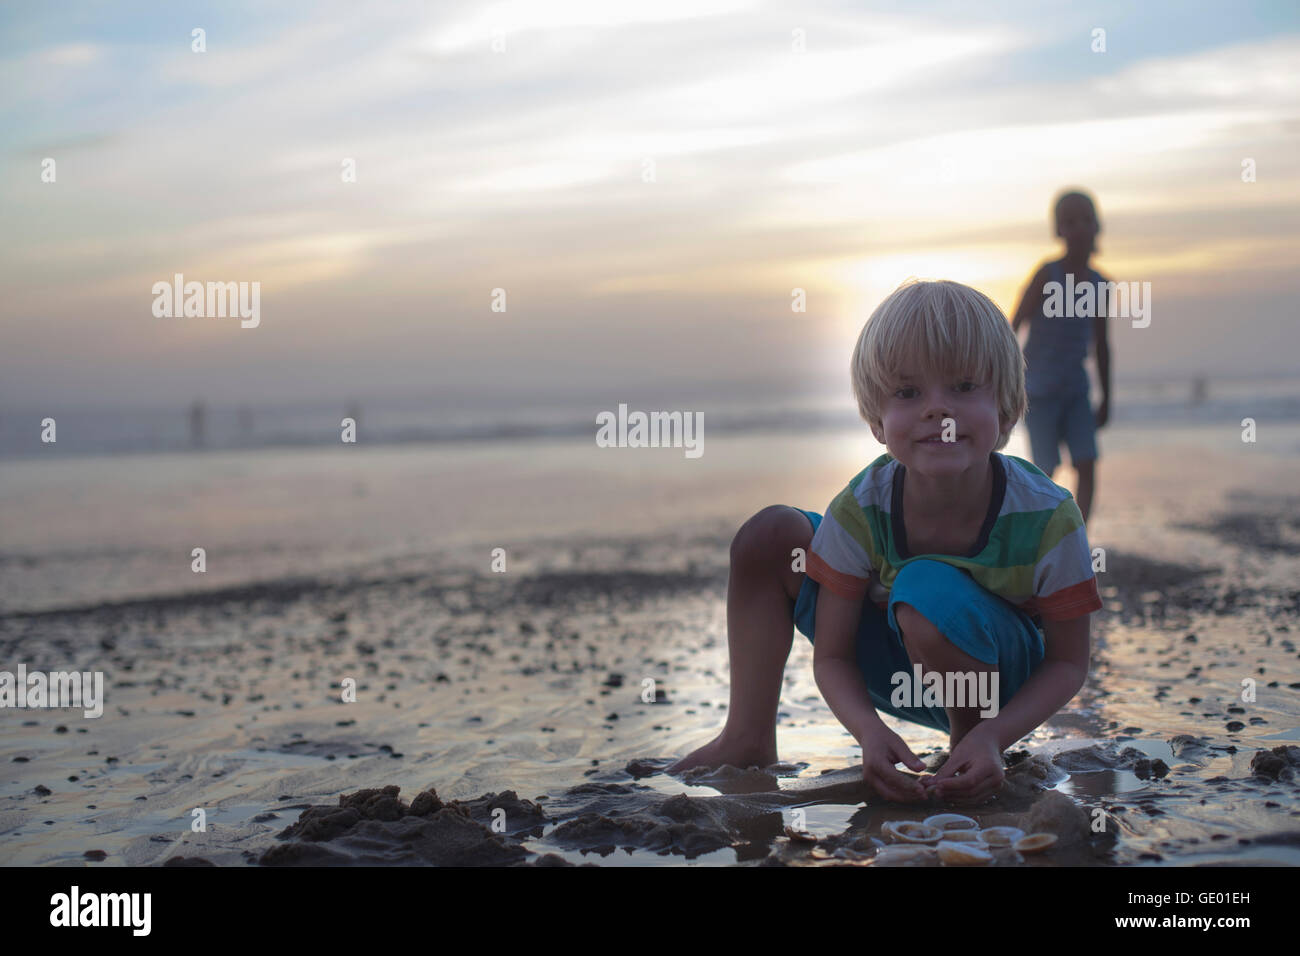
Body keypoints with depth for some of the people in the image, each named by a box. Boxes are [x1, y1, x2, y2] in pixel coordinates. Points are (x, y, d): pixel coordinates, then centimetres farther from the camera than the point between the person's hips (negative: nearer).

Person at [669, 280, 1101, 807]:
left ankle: (971, 735, -7)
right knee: (771, 533, -12)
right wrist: (869, 731, -36)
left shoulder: (1046, 515, -27)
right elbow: (833, 657, -14)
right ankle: (749, 739, 0)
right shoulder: (862, 509, -22)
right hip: (895, 668, 4)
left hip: (1008, 677, -3)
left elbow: (1069, 662, -16)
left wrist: (992, 737, -33)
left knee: (930, 590, -36)